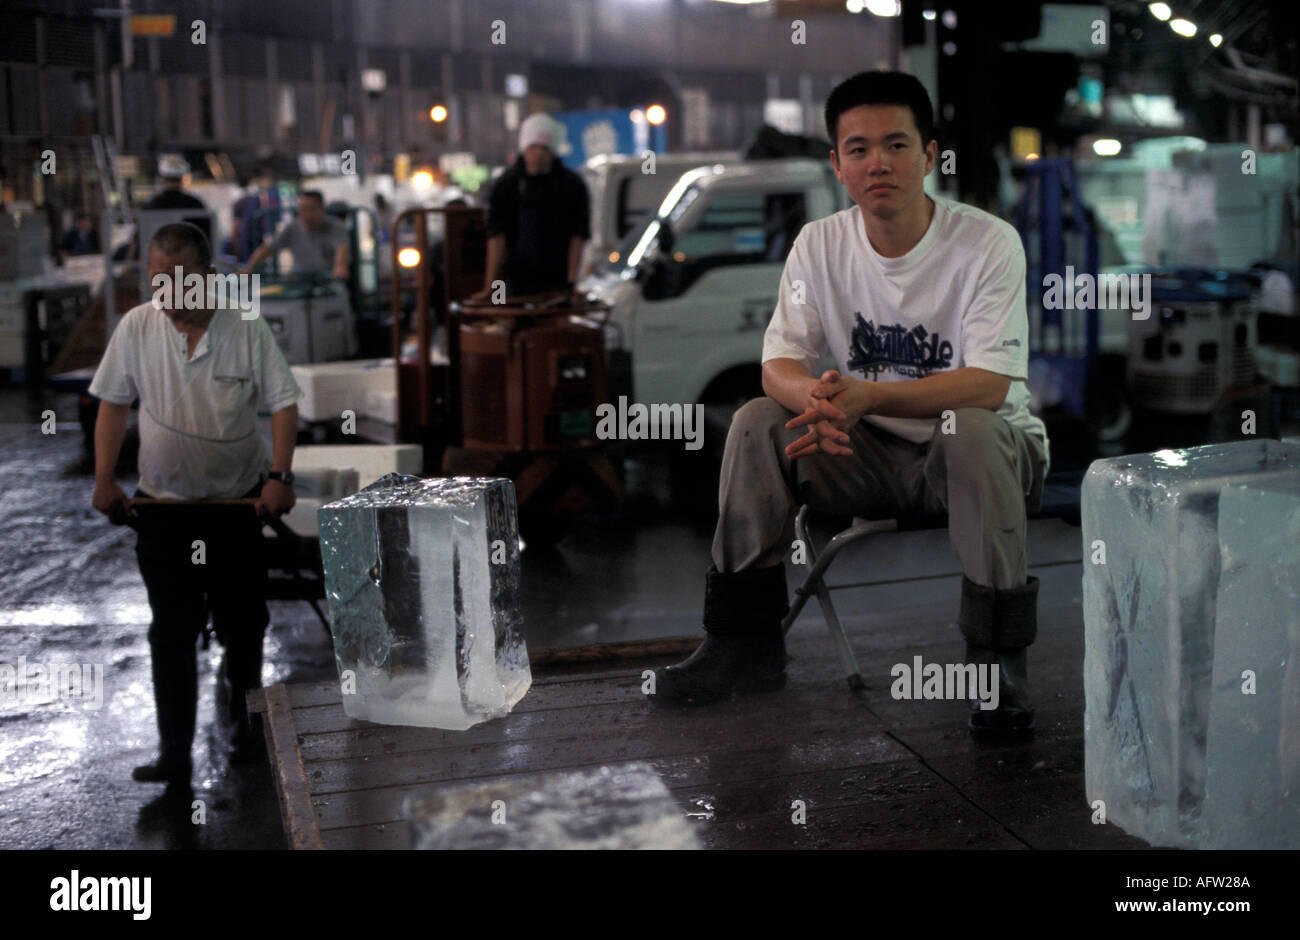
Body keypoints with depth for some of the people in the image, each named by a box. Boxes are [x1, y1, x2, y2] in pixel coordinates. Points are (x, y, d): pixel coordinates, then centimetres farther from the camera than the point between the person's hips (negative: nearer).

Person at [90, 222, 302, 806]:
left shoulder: (247, 330, -13)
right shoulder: (136, 328, -7)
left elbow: (283, 404, -9)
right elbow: (114, 403, 2)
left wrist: (279, 477, -20)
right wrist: (104, 478, -6)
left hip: (240, 499, 0)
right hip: (164, 502, 1)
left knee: (243, 621, 12)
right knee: (172, 631, -2)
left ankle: (239, 704, 42)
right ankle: (175, 755, 4)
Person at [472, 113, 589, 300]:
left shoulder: (572, 185, 2)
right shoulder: (506, 184, 1)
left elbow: (578, 237, -1)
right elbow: (496, 237, -4)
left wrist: (572, 282, -11)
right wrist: (489, 286, -10)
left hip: (559, 284, 0)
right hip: (517, 282, 0)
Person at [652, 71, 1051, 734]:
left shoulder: (987, 243, -14)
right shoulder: (819, 244, -1)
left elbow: (990, 384, -23)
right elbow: (779, 366, -7)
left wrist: (867, 395, -37)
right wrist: (817, 398, -33)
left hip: (990, 452, -4)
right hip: (868, 455, 4)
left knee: (971, 430, -36)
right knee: (757, 422, -17)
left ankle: (998, 657, -24)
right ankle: (744, 642, -7)